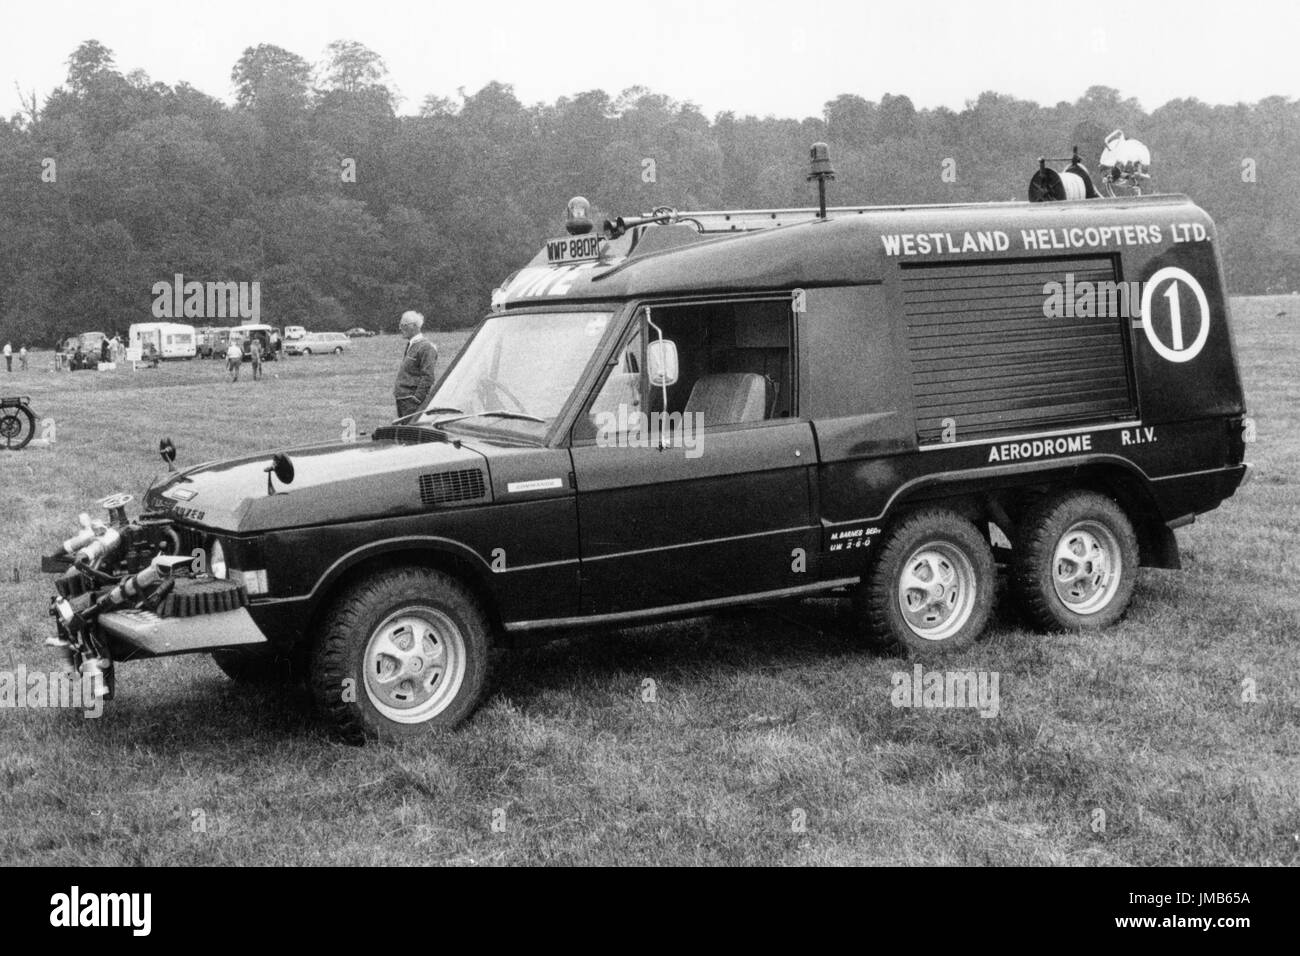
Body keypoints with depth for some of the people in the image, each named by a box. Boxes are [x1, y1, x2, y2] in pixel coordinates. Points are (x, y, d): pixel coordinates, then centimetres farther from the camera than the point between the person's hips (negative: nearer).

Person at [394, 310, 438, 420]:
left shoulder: (425, 347, -13)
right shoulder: (410, 345, 18)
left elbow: (427, 377, -18)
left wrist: (417, 398, -21)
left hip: (413, 401, -10)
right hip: (402, 399, 10)